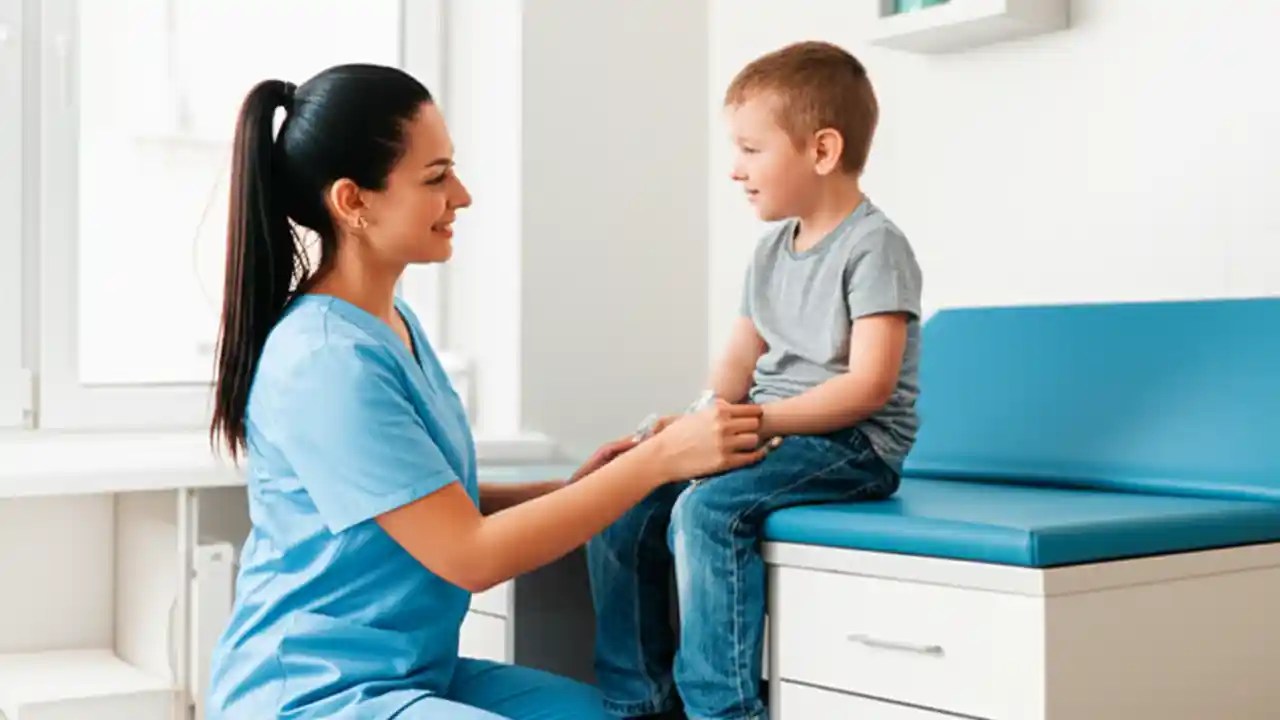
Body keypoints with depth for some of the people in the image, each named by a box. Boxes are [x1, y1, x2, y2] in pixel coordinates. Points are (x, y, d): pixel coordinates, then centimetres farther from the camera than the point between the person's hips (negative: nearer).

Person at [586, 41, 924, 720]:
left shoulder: (873, 246, -10)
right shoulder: (772, 250, 15)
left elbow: (868, 385, -19)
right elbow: (736, 366, 14)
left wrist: (754, 420, -23)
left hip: (851, 444, -8)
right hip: (774, 435, 8)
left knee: (707, 509, -31)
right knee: (619, 505, -6)